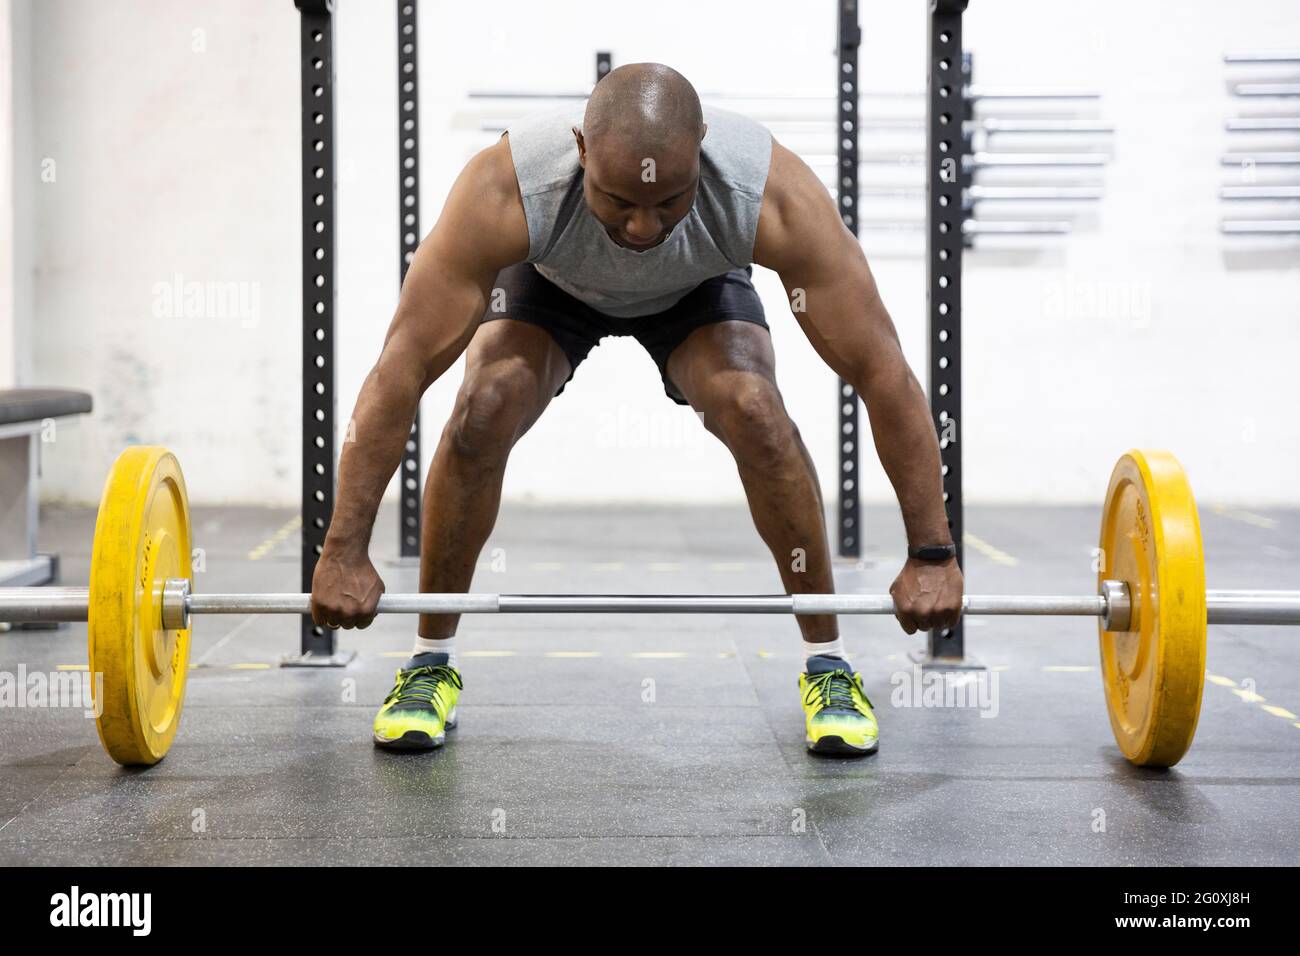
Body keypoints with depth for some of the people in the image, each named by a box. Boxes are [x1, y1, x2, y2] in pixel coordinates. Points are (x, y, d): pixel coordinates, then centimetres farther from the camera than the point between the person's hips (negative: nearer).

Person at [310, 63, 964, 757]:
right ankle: (430, 663, -5)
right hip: (551, 282, 0)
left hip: (697, 288, 0)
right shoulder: (505, 190, -42)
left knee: (754, 412, -27)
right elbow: (404, 366, -38)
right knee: (483, 411, -25)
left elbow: (881, 370, -35)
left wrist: (931, 554, -34)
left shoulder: (773, 196, -41)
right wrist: (345, 550, -37)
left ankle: (826, 662, -8)